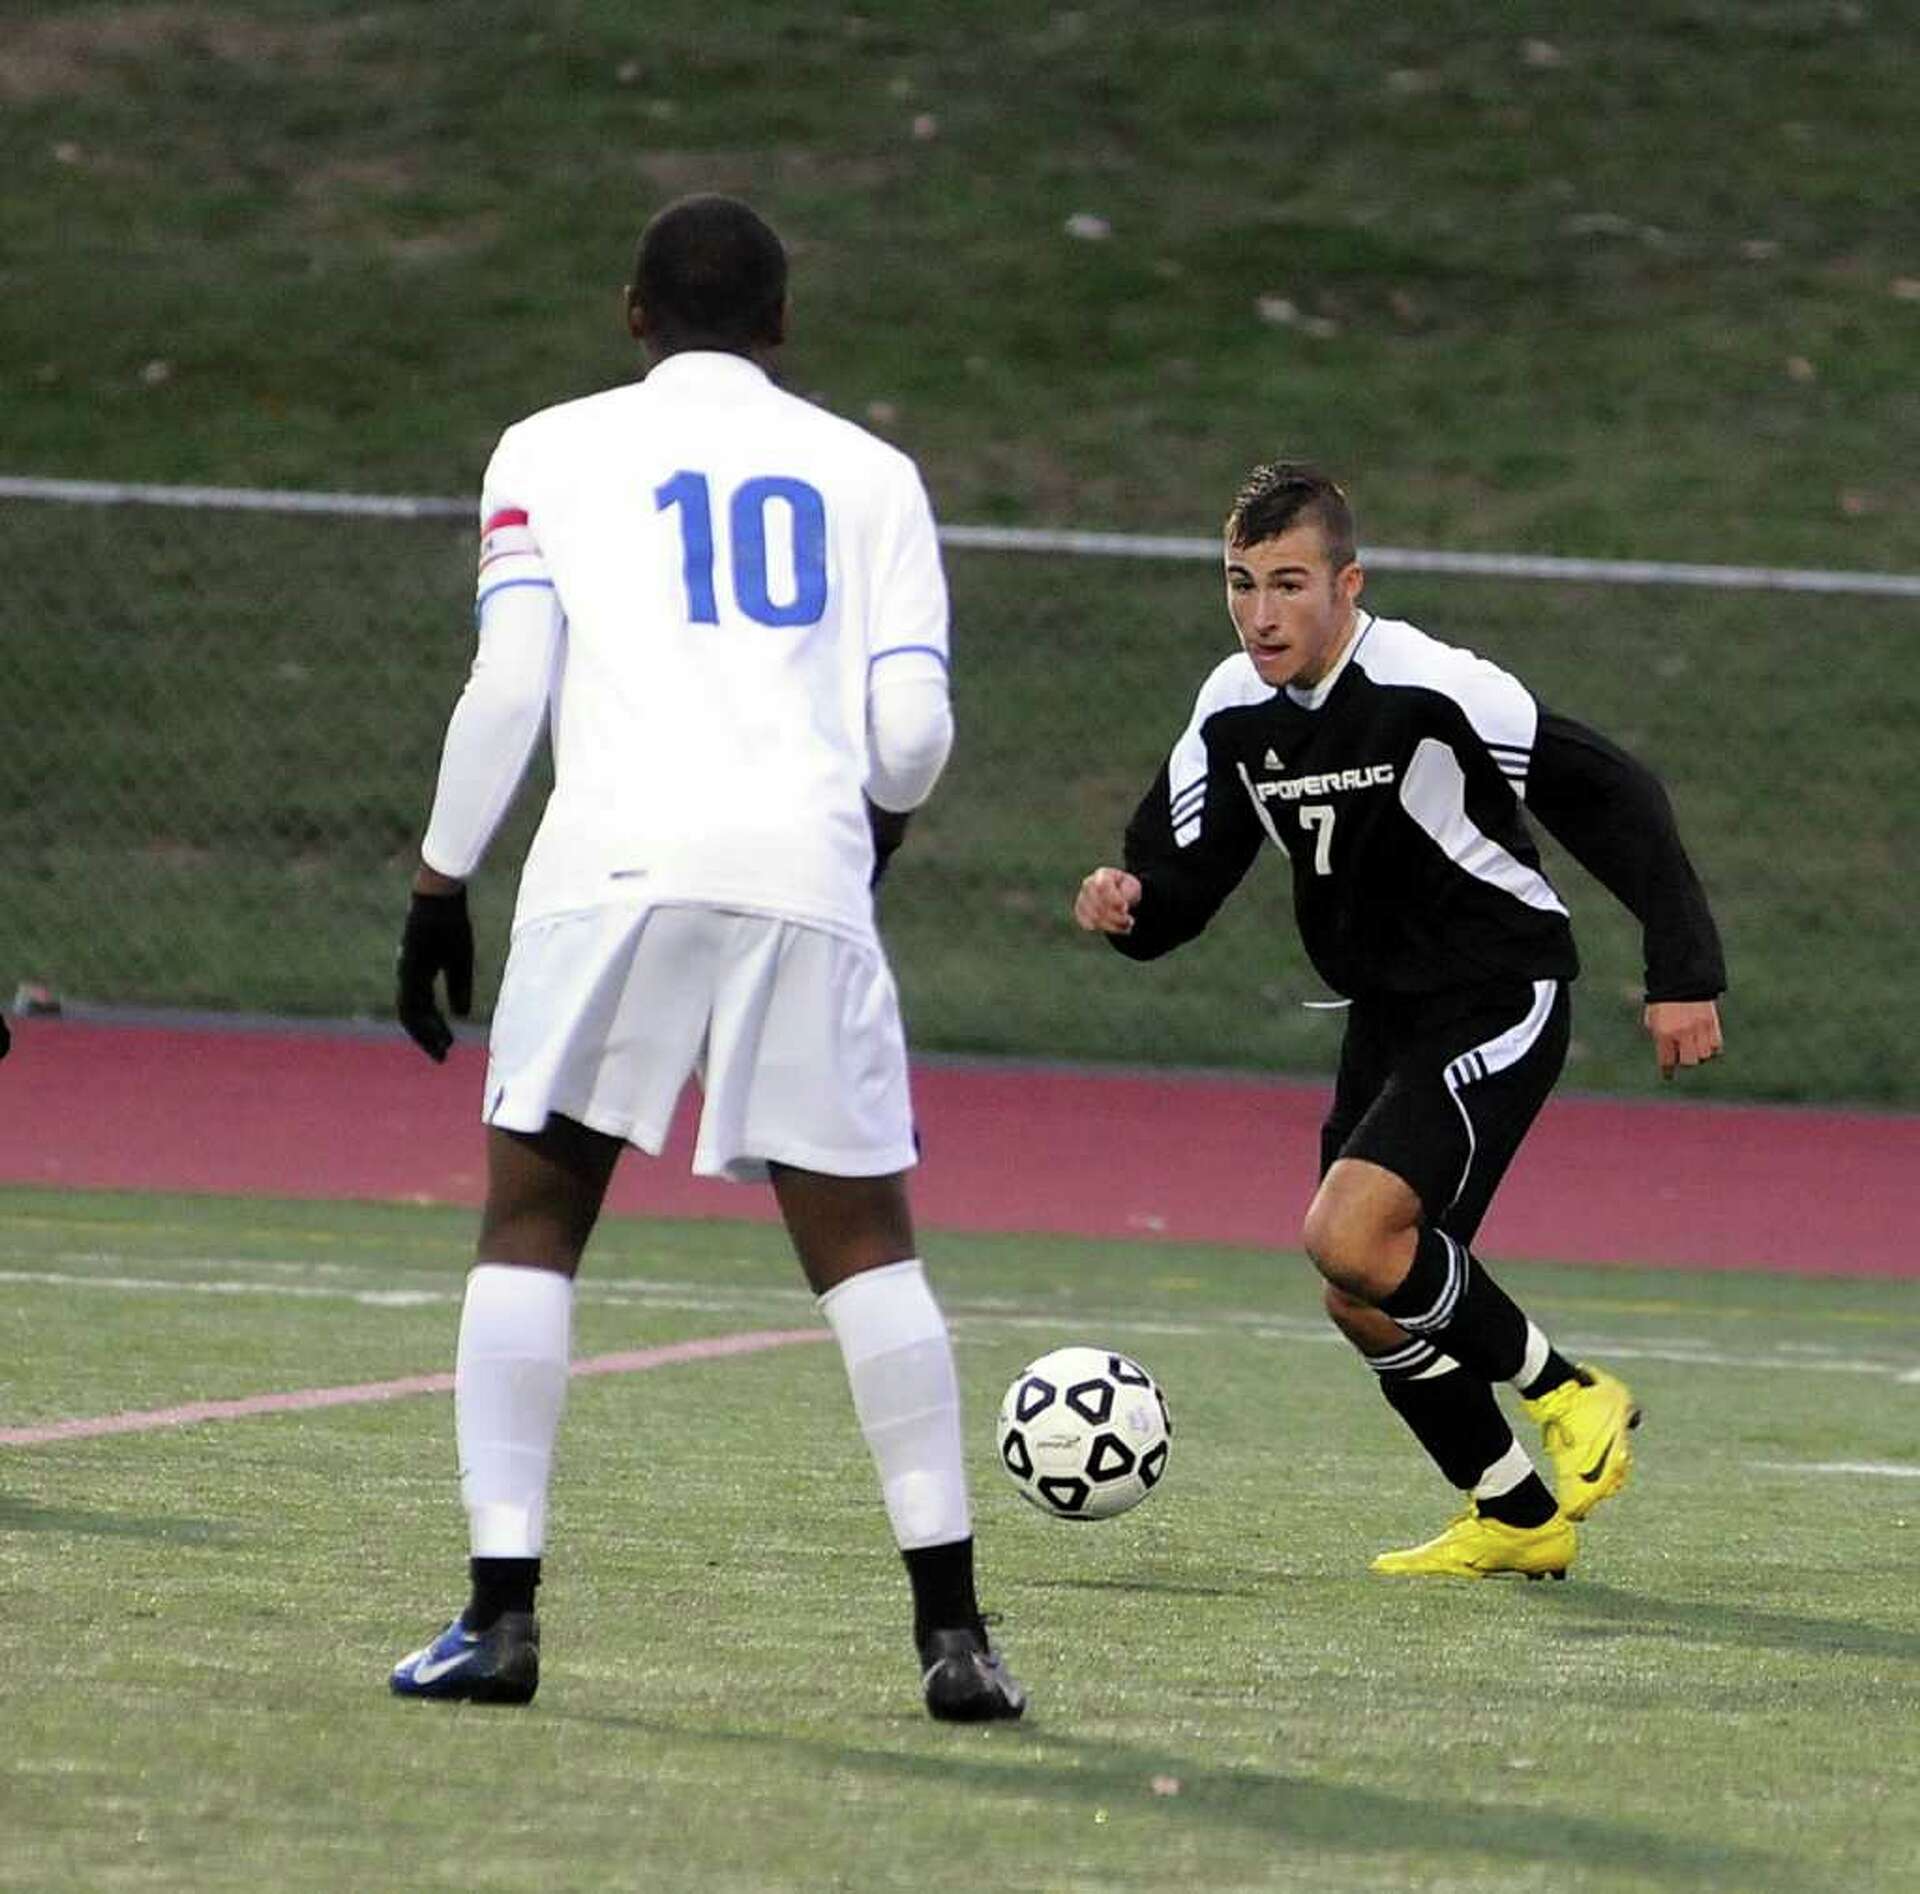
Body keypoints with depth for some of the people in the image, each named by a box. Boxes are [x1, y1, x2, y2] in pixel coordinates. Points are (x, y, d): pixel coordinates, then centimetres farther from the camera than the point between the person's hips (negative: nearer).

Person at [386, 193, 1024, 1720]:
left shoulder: (552, 452, 14)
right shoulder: (869, 473, 18)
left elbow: (508, 684, 1)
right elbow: (913, 731, 9)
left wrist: (442, 878, 8)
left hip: (612, 865, -1)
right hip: (807, 877, 1)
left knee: (530, 1228, 9)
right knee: (865, 1245, 8)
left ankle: (501, 1610, -1)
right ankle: (953, 1631, 3)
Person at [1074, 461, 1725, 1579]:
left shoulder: (1430, 689, -22)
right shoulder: (1233, 714, -2)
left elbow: (1613, 796, -15)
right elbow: (1178, 875, 2)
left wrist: (1684, 972, -14)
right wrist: (1125, 905, -22)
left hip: (1501, 998, -8)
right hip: (1386, 1013, 8)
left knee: (1351, 1239, -24)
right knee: (1366, 1303, 7)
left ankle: (1569, 1394, -4)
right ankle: (1517, 1518, 26)